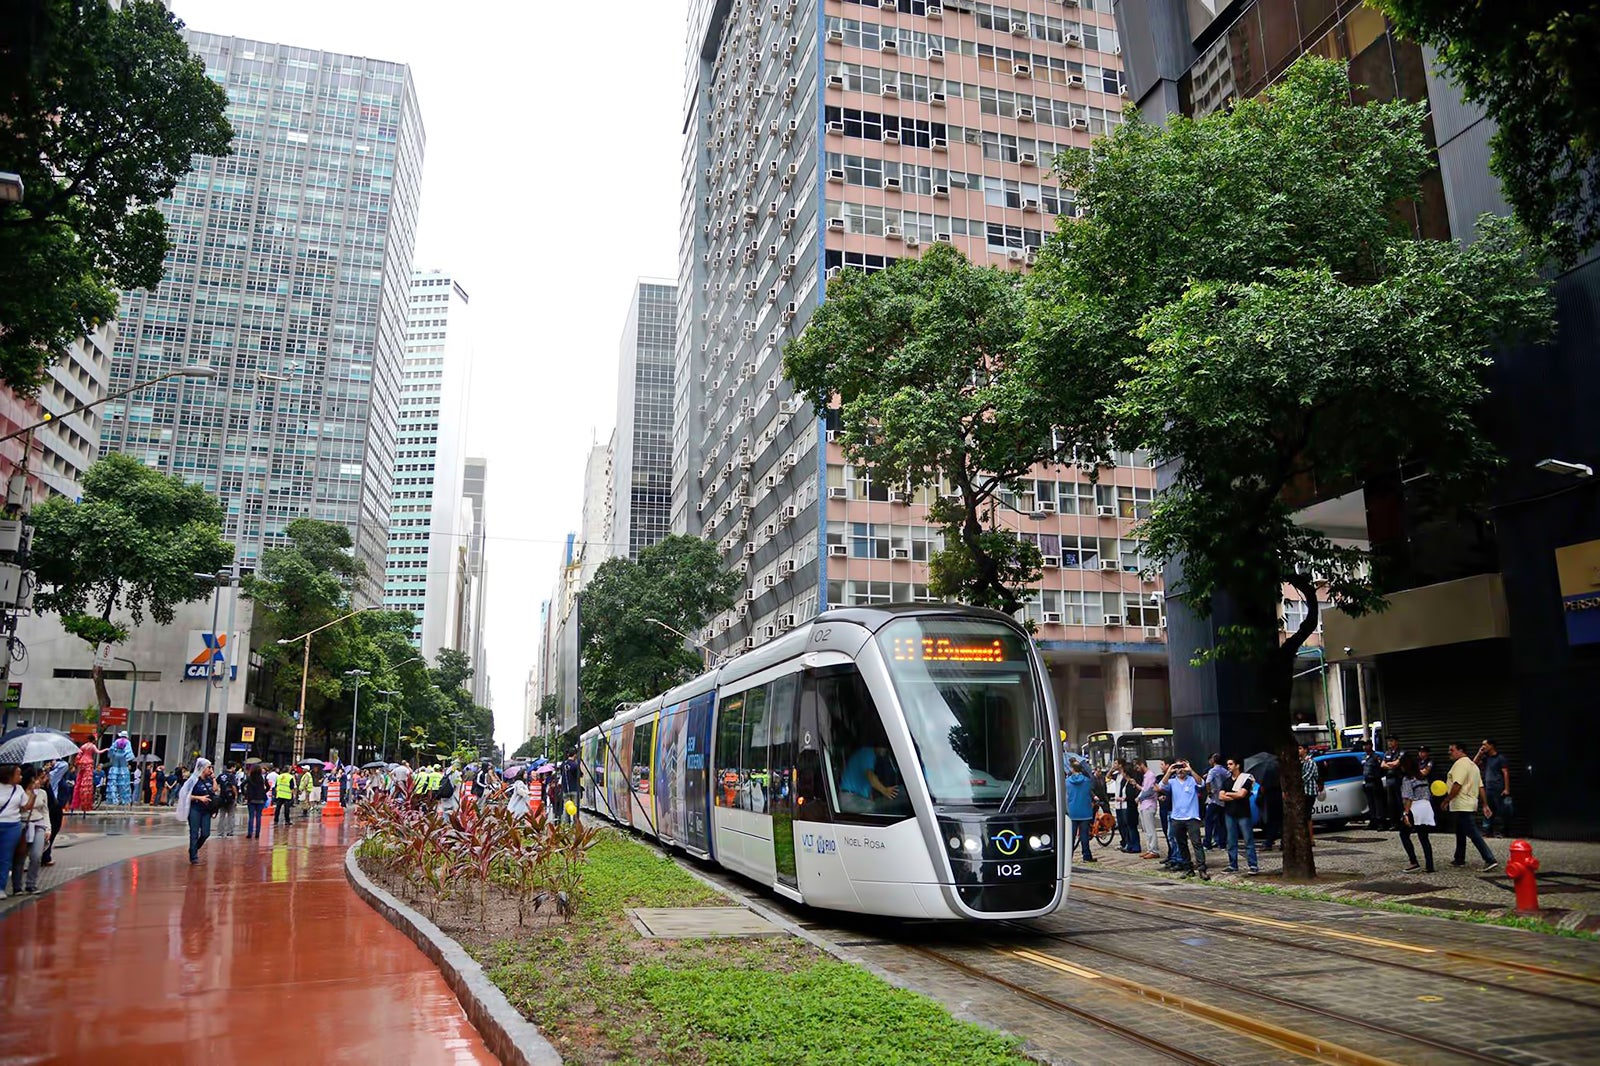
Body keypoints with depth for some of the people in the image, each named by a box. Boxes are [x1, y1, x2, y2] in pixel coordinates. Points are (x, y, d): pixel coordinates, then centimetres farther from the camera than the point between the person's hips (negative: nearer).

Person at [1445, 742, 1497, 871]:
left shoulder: (1460, 764, -16)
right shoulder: (1473, 764, 17)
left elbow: (1457, 785, -24)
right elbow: (1481, 786, 17)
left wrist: (1446, 800, -15)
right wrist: (1484, 805, 19)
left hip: (1461, 806, -11)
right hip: (1471, 805, 11)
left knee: (1474, 834, -10)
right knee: (1460, 833, 19)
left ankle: (1490, 860, -13)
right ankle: (1459, 859, 26)